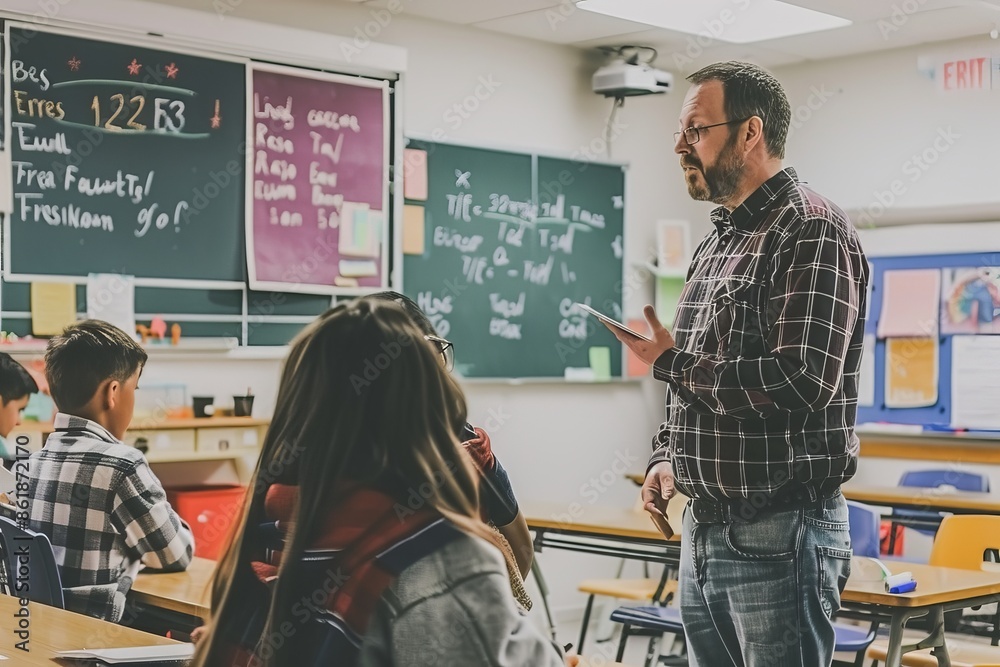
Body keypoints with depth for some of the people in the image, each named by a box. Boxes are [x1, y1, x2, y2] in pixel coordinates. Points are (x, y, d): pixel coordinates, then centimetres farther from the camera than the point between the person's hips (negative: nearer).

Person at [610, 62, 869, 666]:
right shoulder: (718, 244, 15)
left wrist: (673, 363, -13)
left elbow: (800, 384, -24)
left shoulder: (811, 231, -13)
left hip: (779, 536, -9)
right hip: (704, 528, 9)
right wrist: (667, 456, 7)